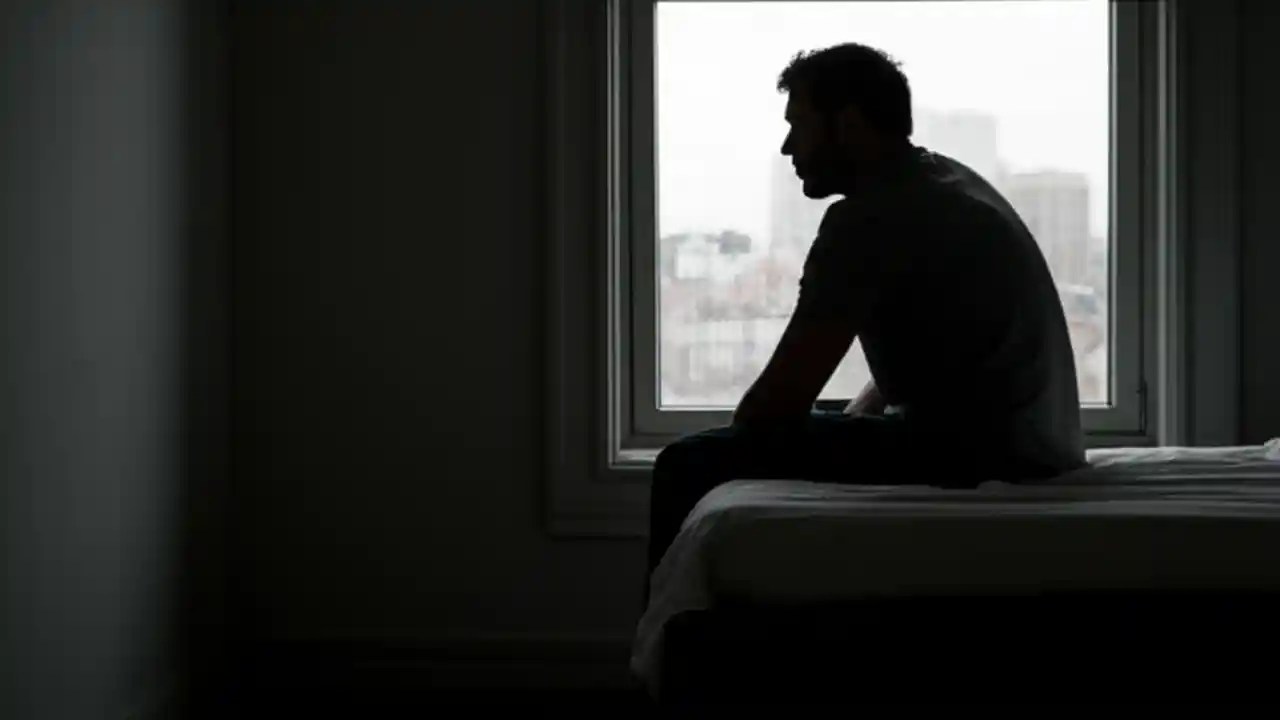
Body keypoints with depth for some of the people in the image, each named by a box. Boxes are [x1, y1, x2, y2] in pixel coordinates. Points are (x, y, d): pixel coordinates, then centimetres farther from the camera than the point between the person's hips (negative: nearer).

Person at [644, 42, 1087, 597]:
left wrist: (736, 449, 6)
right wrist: (858, 414, 13)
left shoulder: (868, 218, -14)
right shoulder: (947, 182, 16)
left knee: (691, 466, -8)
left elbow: (780, 400, -14)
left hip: (976, 453, -11)